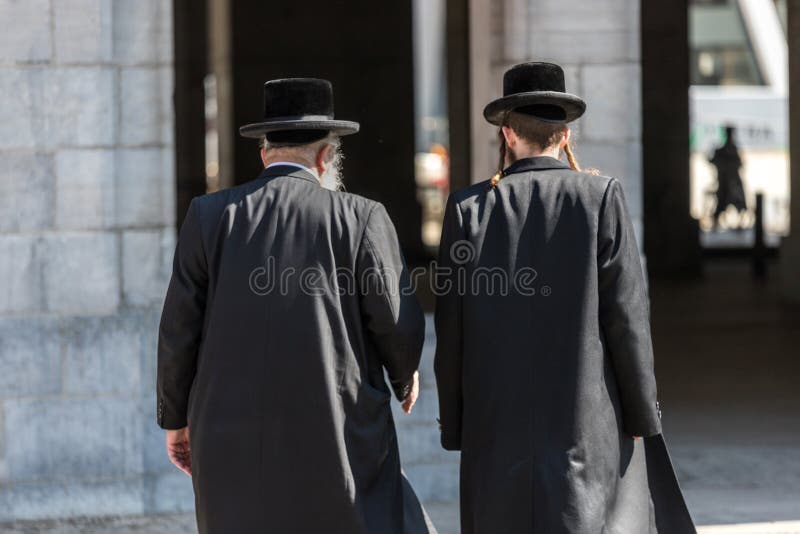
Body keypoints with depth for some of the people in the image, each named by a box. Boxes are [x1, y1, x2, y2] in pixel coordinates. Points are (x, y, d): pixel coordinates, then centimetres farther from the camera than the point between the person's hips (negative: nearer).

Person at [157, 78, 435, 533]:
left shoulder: (210, 215, 2)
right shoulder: (362, 218, -3)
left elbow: (180, 329, 2)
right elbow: (398, 322, -6)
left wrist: (176, 417, 14)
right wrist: (404, 376, 16)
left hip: (235, 444, 3)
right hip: (337, 442, -2)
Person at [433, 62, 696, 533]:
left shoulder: (469, 209, 0)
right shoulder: (602, 197, -4)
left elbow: (451, 333, 2)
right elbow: (627, 317, -6)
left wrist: (454, 426, 10)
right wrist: (643, 415, 3)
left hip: (499, 425, 2)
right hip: (585, 420, -2)